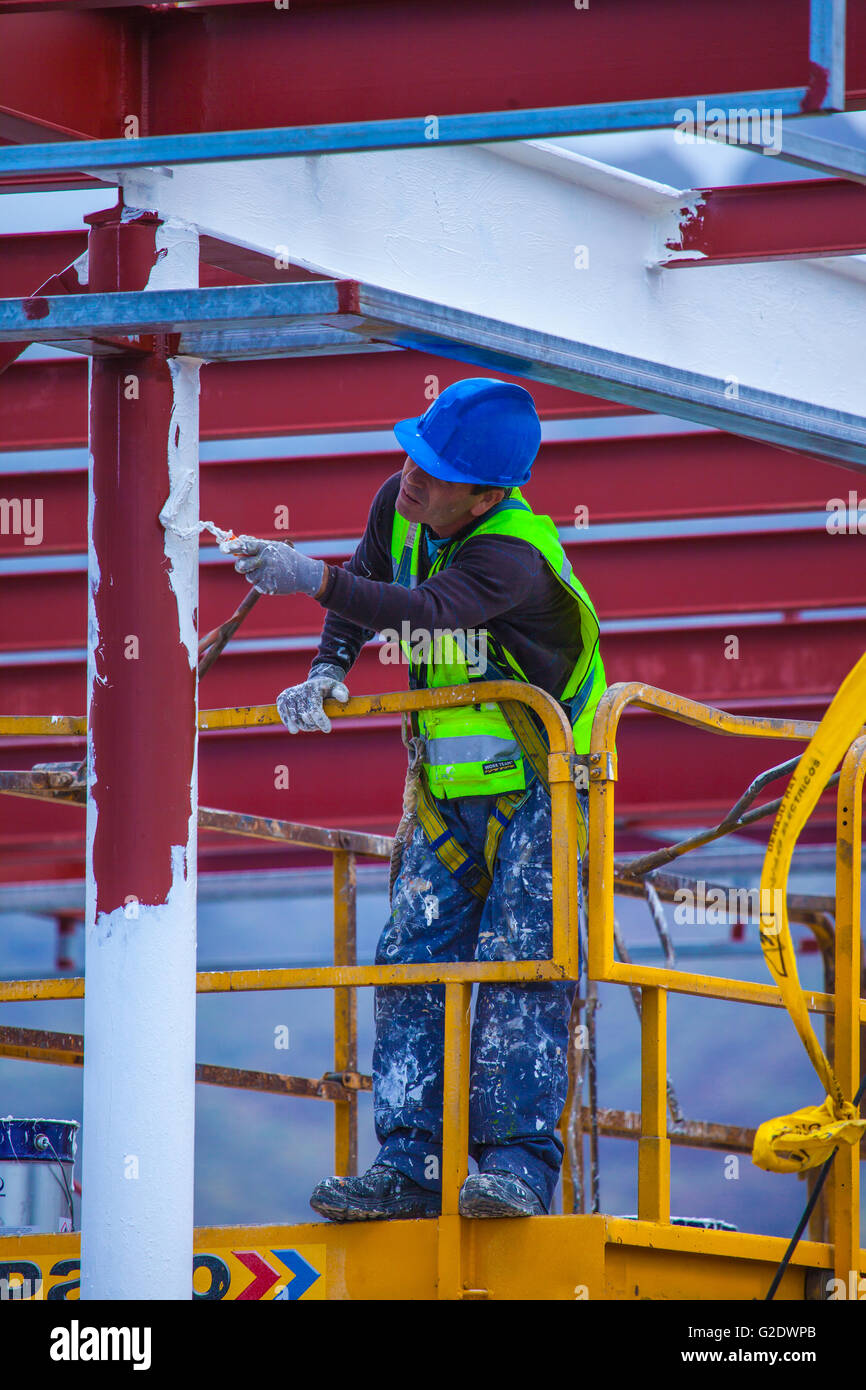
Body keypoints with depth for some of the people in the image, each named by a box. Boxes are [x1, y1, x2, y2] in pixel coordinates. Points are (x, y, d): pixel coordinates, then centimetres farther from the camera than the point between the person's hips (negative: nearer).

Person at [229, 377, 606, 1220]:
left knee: (521, 964, -16)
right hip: (450, 796, 7)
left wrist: (313, 579, -51)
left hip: (540, 790, -7)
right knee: (411, 965, -2)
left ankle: (518, 1164, -19)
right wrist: (327, 670, -4)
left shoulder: (513, 556, -26)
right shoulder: (400, 506, -3)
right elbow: (367, 590, 14)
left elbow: (427, 612, -43)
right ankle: (408, 1165, -4)